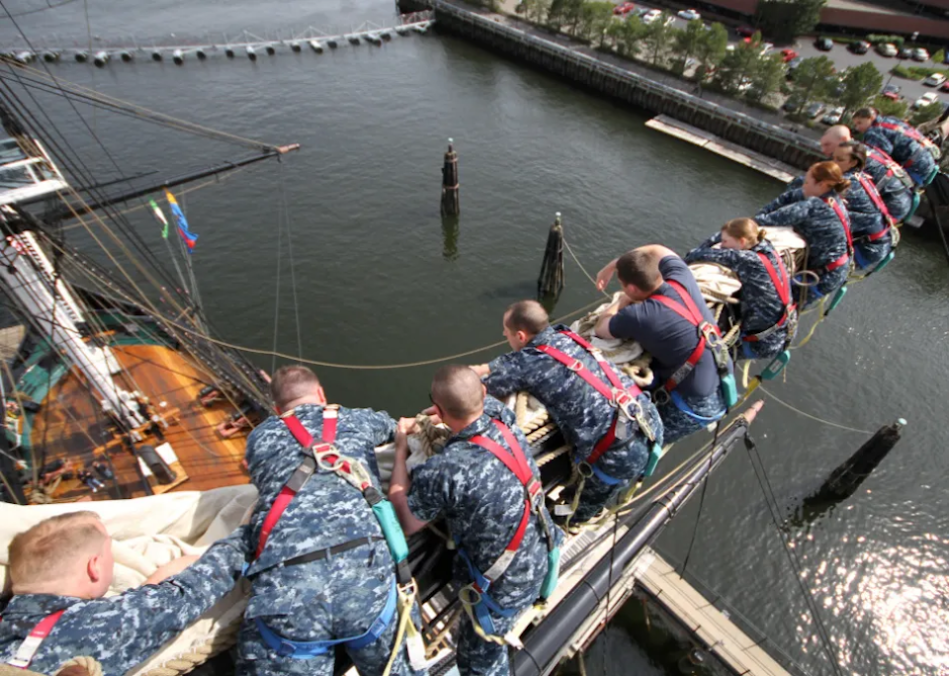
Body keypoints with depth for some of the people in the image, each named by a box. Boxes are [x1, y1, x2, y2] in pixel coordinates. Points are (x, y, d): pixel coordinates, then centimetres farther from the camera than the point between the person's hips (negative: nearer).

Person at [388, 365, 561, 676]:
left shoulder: (442, 472, -36)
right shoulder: (502, 417, -18)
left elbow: (405, 523, -15)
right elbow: (482, 399, 9)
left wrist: (400, 451, -8)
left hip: (504, 586, -5)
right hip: (542, 558, 6)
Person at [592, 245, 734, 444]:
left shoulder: (640, 317, -28)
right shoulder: (681, 279, -10)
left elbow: (600, 328, -7)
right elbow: (656, 250, 12)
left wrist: (622, 301, 7)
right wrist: (612, 266, 11)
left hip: (697, 405, -8)